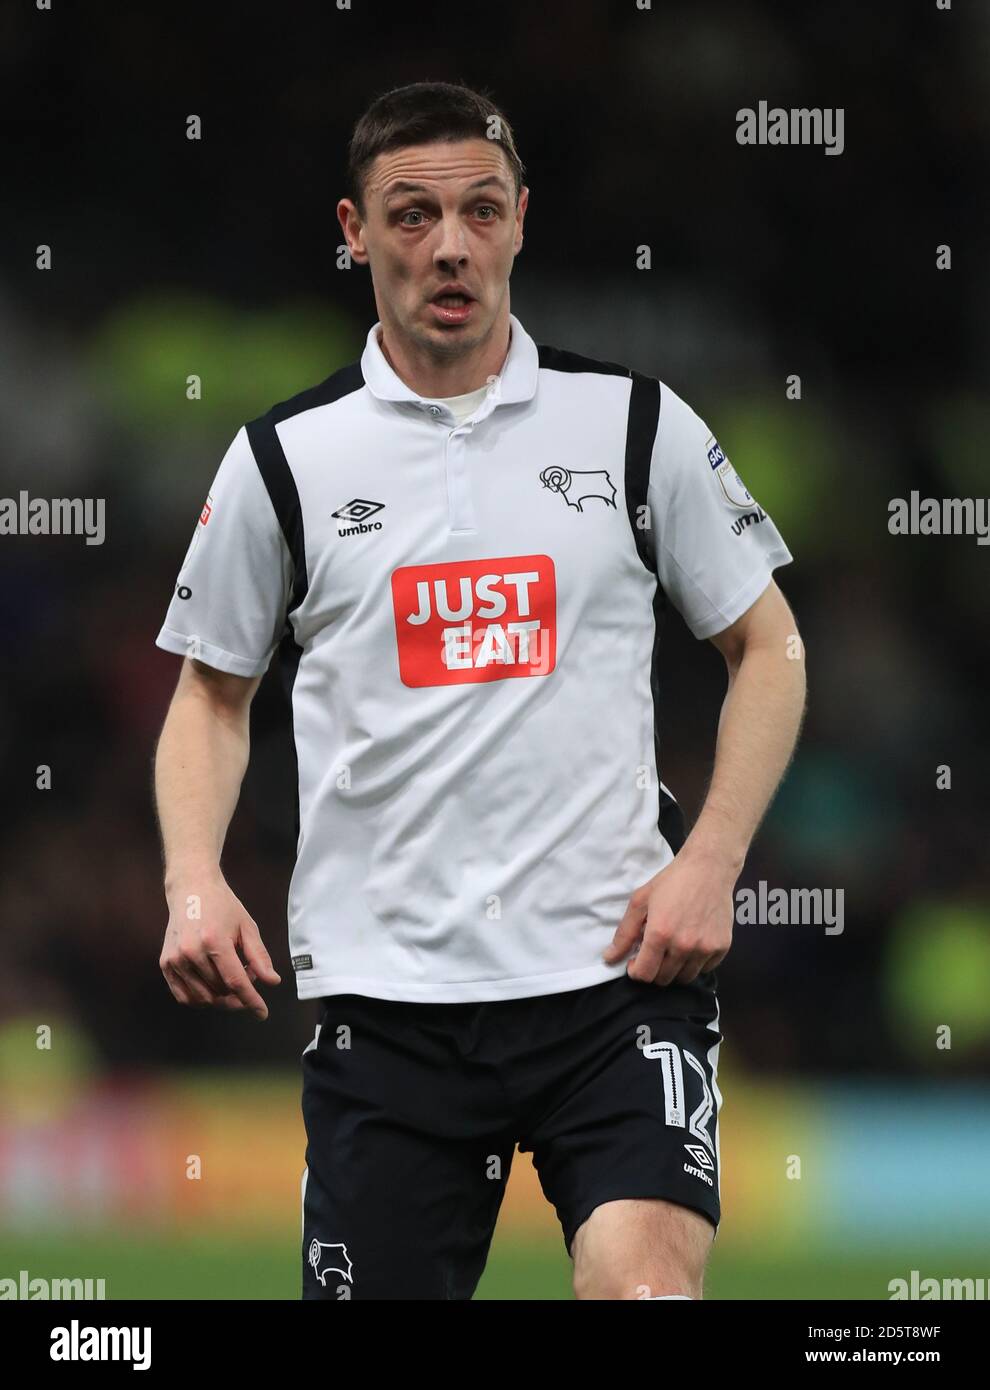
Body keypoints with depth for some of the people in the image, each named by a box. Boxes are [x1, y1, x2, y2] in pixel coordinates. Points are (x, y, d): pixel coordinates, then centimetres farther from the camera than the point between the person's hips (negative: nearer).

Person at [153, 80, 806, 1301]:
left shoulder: (635, 423, 4)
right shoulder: (282, 460, 5)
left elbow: (765, 646, 11)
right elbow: (211, 691, 15)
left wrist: (709, 864, -3)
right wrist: (194, 883, -2)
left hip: (614, 968, -1)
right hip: (383, 992, 1)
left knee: (645, 1281, -24)